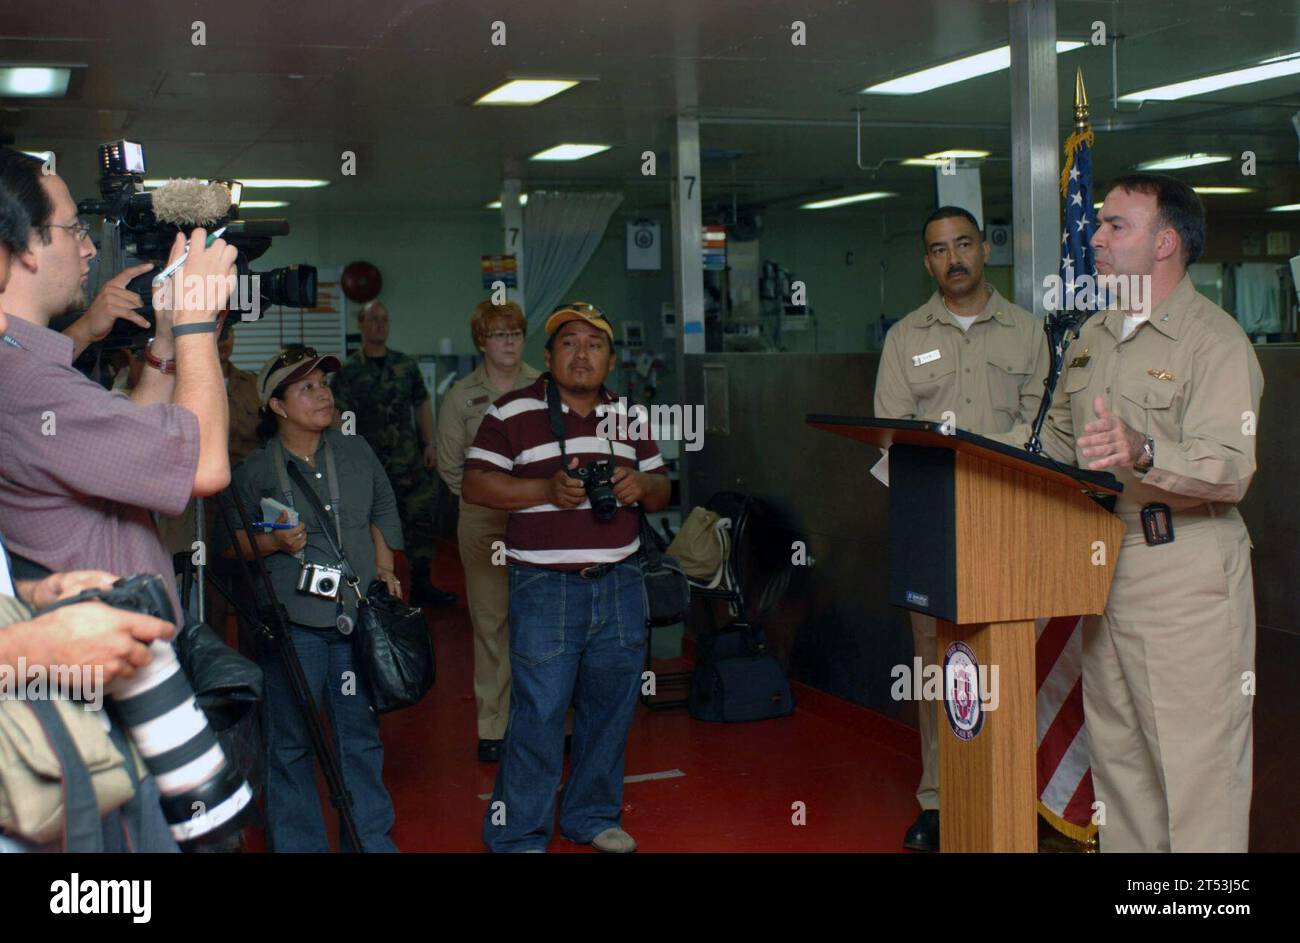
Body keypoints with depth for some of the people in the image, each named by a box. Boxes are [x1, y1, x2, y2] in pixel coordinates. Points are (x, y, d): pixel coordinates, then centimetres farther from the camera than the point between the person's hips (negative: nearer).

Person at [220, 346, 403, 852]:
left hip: (359, 616, 3)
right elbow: (228, 544, 2)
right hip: (294, 624, -3)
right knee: (291, 740, 4)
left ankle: (372, 838, 25)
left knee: (361, 734, 11)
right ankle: (298, 843, 18)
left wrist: (384, 567, 13)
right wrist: (272, 542, -15)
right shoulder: (254, 470, -3)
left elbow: (382, 510, 22)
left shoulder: (356, 451, 9)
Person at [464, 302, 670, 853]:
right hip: (544, 587, -5)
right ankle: (517, 836, 9)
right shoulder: (513, 412, -2)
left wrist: (641, 485, -6)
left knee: (610, 709, 12)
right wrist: (548, 489, -18)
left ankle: (594, 817, 30)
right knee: (538, 714, -5)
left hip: (620, 583, 5)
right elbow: (474, 485, -7)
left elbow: (661, 491, 18)